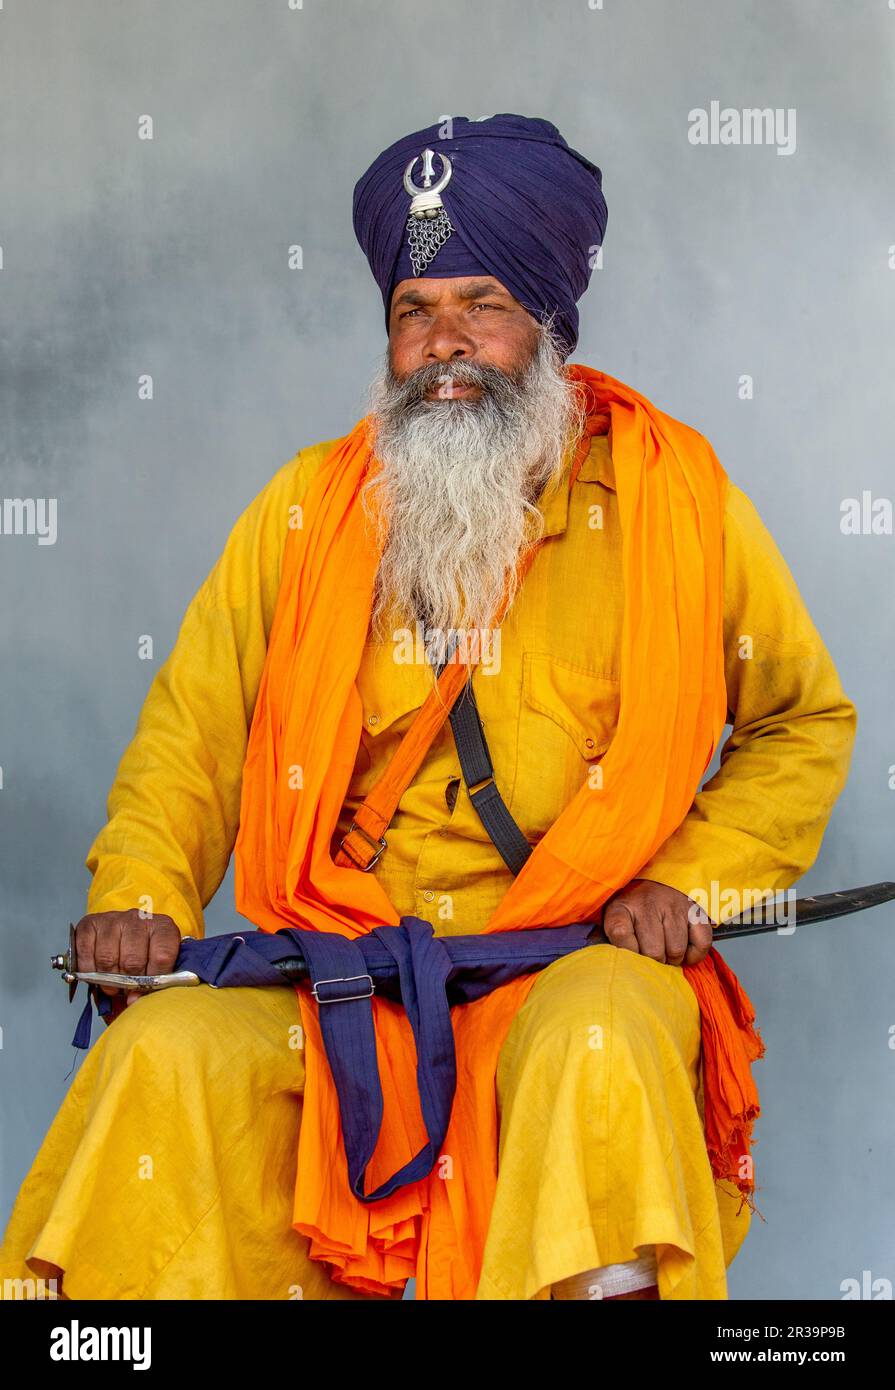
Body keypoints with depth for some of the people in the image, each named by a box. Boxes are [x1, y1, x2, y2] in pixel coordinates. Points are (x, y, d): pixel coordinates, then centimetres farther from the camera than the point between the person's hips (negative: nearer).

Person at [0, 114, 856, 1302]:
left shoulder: (673, 500, 7)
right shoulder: (309, 507, 13)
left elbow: (803, 723, 15)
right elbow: (195, 728, 13)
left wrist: (692, 881, 0)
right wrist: (141, 895, -5)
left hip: (578, 953, -2)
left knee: (598, 1052, -36)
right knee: (165, 1056, -26)